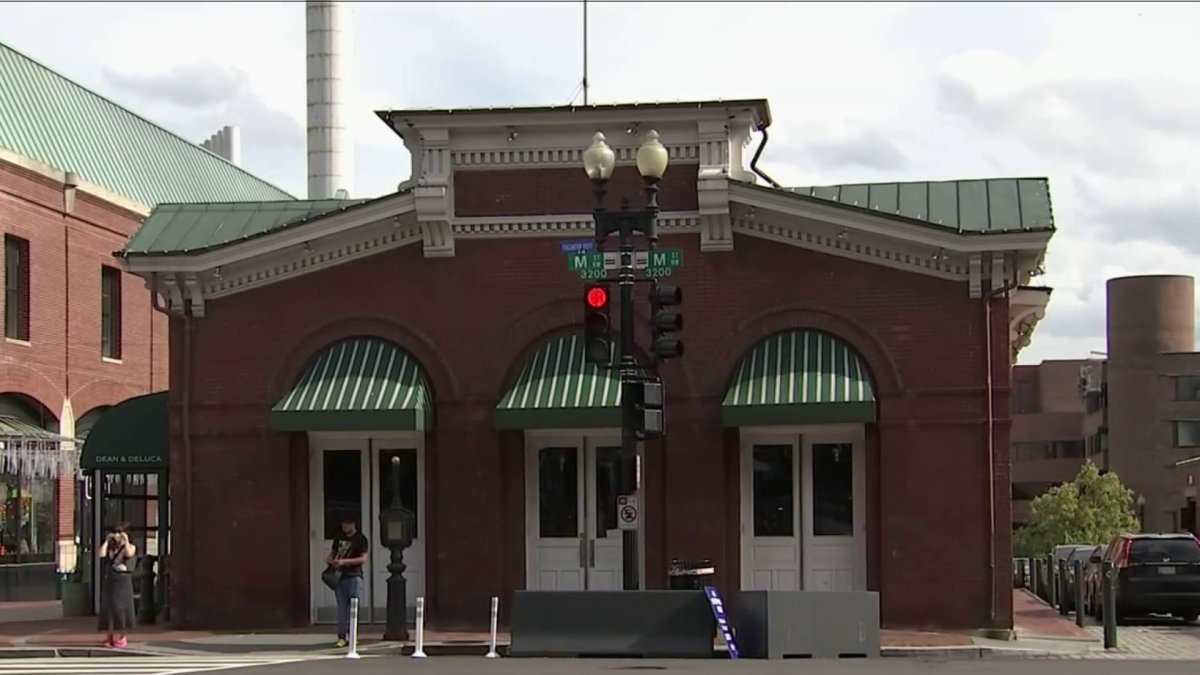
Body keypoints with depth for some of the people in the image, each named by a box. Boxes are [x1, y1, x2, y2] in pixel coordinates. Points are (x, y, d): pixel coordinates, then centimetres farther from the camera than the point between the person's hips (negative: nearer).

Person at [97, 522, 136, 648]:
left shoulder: (130, 547, 3)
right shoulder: (109, 548, 13)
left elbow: (129, 554, -20)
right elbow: (100, 554, -5)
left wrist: (126, 540, -12)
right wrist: (106, 541, 0)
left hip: (123, 581, -5)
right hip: (110, 580, 5)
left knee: (121, 608, -6)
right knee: (109, 608, 3)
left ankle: (122, 637, 0)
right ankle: (110, 636, 7)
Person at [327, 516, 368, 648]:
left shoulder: (360, 539, -2)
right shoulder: (339, 538, 15)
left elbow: (363, 559, -9)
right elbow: (333, 552, 27)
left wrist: (345, 561, -18)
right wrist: (330, 560, 2)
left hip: (354, 576, -5)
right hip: (340, 576, 5)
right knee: (341, 607, 2)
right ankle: (341, 637, 2)